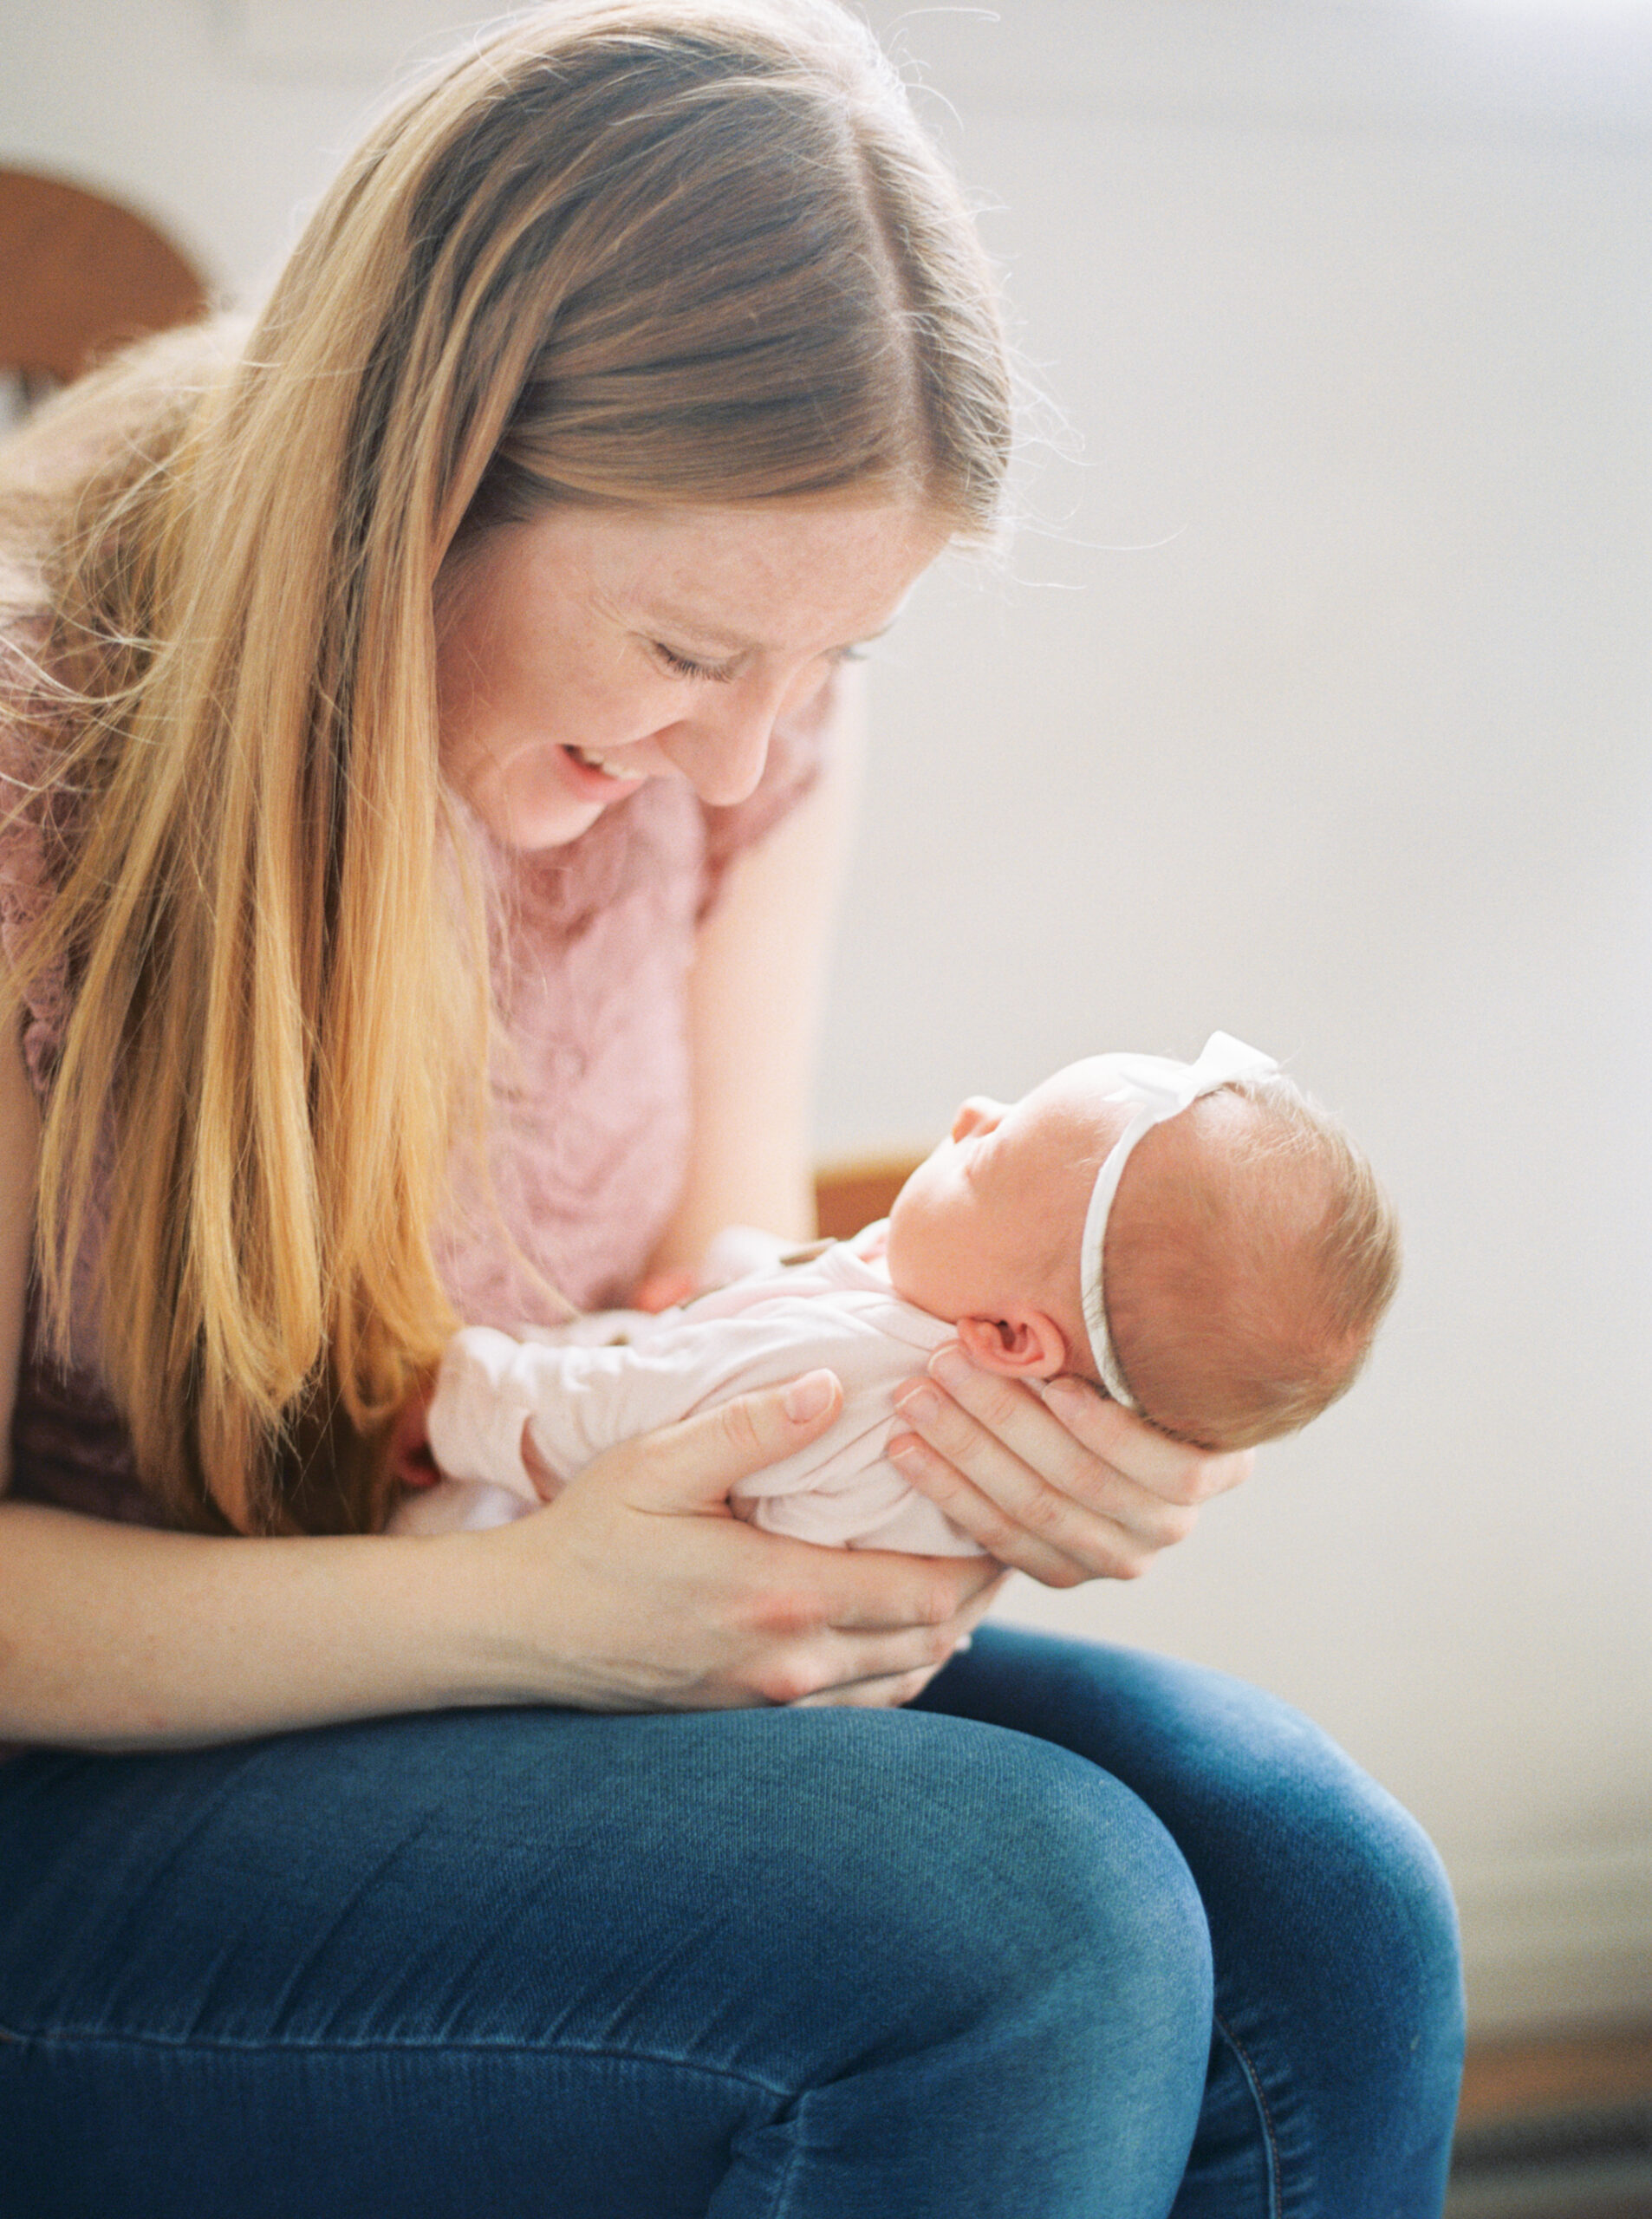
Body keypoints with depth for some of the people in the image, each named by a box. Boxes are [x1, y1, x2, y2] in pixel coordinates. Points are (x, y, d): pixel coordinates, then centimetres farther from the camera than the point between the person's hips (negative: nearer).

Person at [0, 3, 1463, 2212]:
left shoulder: (747, 743, -1)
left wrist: (991, 1420, -18)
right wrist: (523, 1610, -29)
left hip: (511, 1664, 6)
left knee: (1306, 1884, -19)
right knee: (1023, 1923, -28)